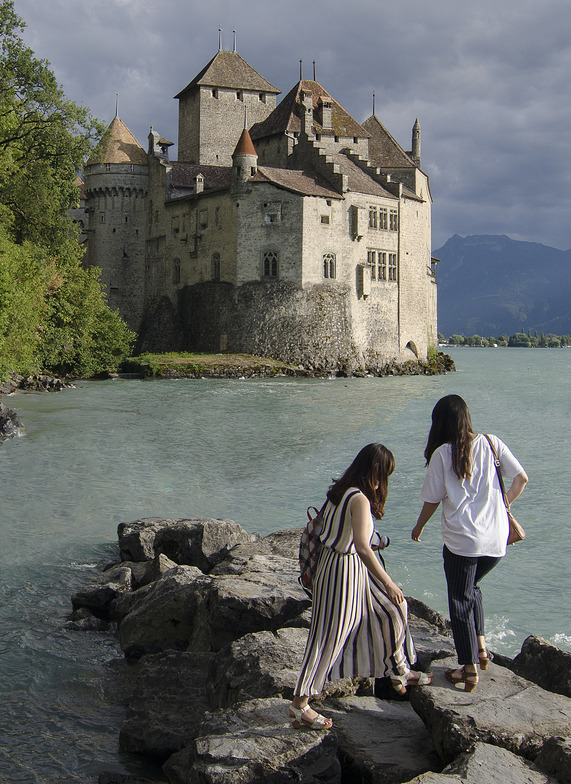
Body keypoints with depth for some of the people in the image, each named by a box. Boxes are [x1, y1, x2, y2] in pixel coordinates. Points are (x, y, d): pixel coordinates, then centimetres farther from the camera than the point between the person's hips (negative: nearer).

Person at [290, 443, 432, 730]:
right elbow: (362, 547, -31)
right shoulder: (360, 500, -24)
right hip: (344, 569, -10)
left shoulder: (339, 491, 4)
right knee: (330, 636, -2)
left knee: (391, 610, 20)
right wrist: (388, 583, -26)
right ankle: (299, 706, 6)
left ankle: (399, 672, 37)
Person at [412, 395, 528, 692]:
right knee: (471, 587, 27)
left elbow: (432, 499, -1)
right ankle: (480, 646, 22)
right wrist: (505, 504, 20)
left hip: (462, 541, -4)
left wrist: (419, 526, 17)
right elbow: (521, 478, 2)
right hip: (497, 539, 4)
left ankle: (469, 668, 9)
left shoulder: (442, 454, -7)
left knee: (460, 601, 8)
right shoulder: (491, 443, 0)